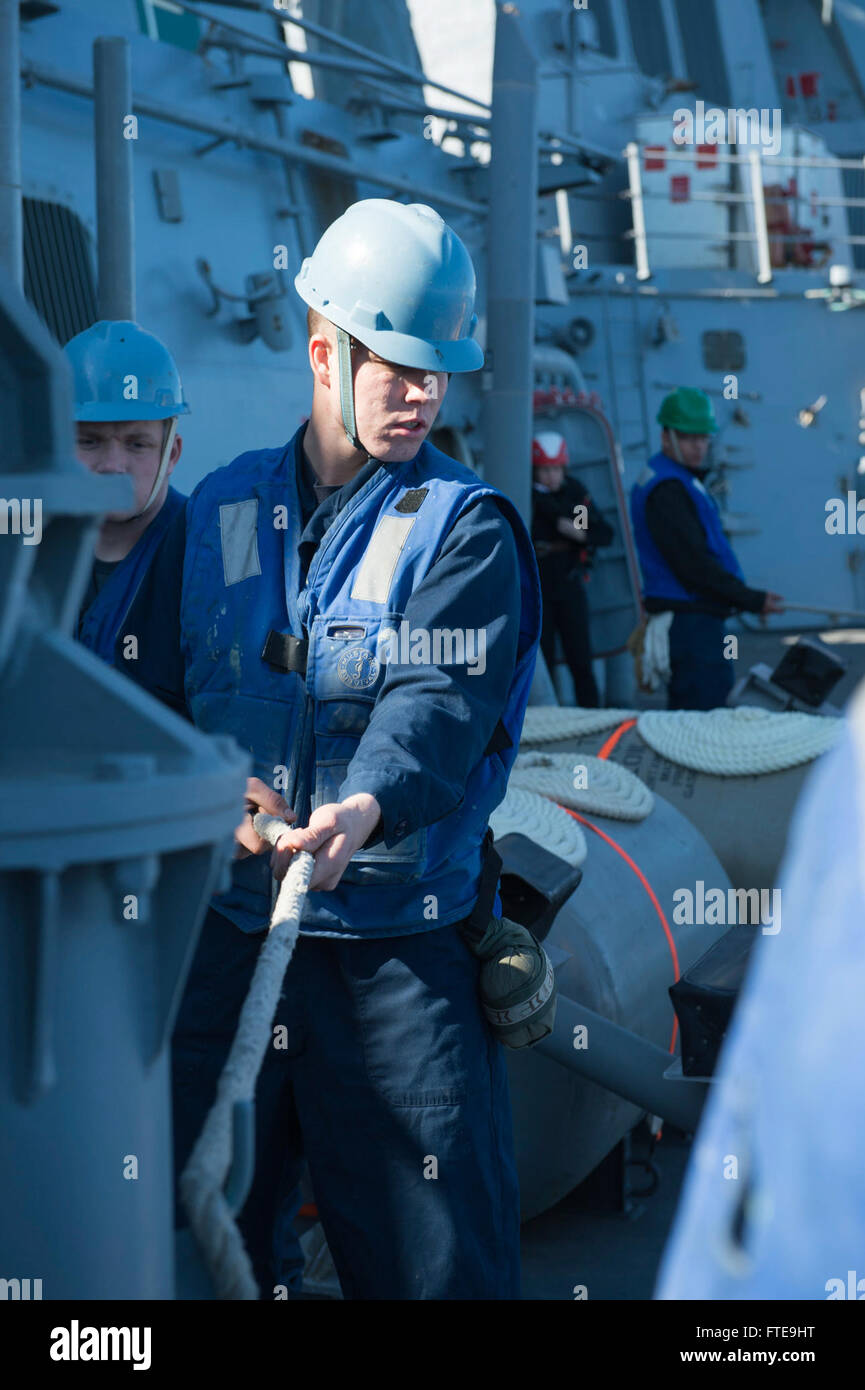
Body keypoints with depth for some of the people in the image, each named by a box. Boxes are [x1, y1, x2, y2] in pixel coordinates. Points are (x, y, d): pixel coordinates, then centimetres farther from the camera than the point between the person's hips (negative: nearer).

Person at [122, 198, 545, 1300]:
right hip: (225, 929, 4)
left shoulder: (464, 528, -2)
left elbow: (441, 698, -17)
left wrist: (366, 807, -36)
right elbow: (158, 685, 13)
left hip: (397, 947, -3)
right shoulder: (220, 511, 11)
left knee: (436, 1250, -1)